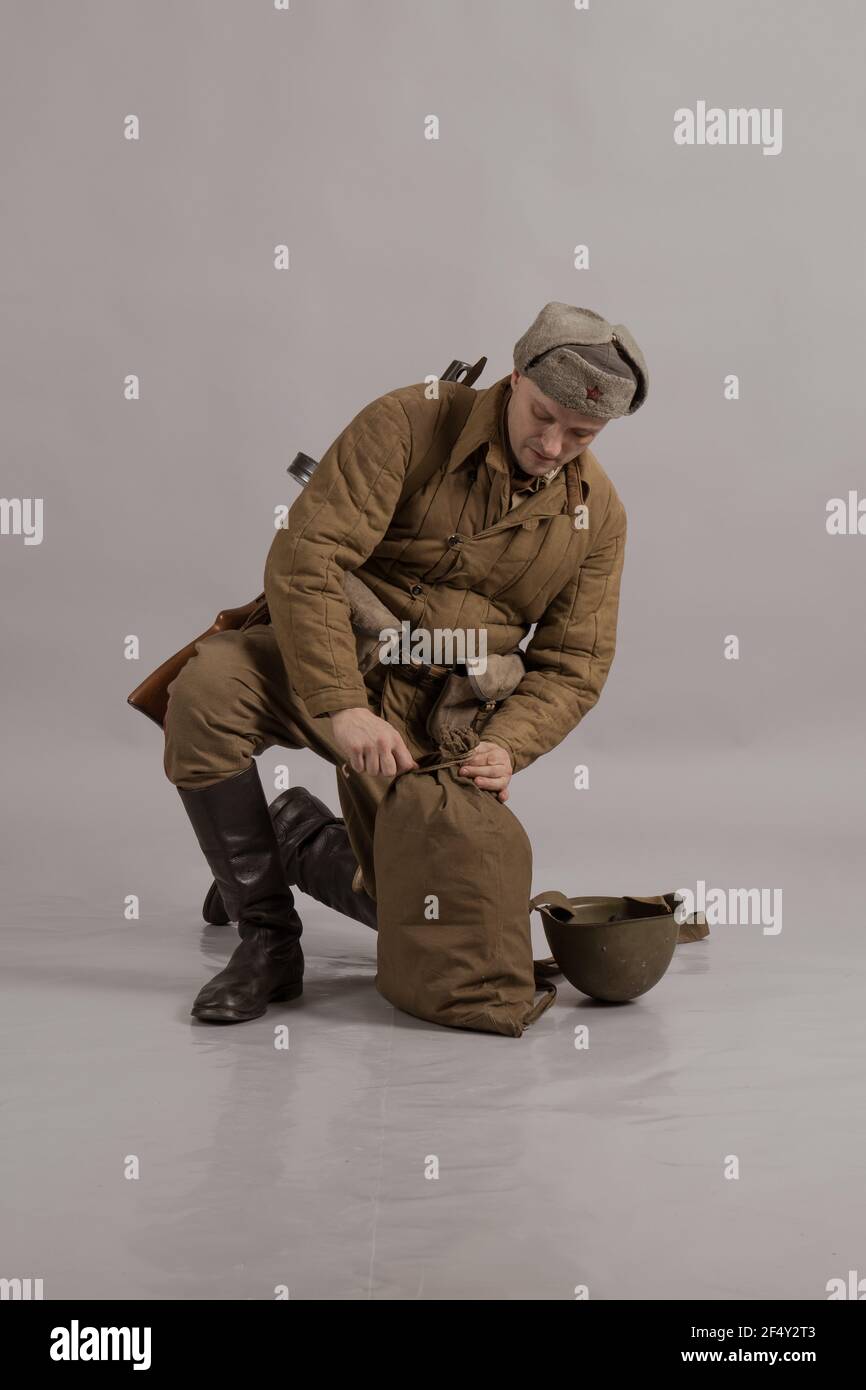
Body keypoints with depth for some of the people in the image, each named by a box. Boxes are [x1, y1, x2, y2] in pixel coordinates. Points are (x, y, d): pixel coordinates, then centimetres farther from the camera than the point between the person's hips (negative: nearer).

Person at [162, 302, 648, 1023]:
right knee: (207, 690, -34)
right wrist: (342, 706, -31)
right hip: (323, 665, -3)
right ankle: (267, 937, -16)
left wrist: (503, 746, -19)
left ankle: (301, 841, 32)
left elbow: (572, 665, 1)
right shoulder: (410, 422, -16)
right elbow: (305, 556, -23)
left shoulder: (598, 512, -3)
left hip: (433, 711, 3)